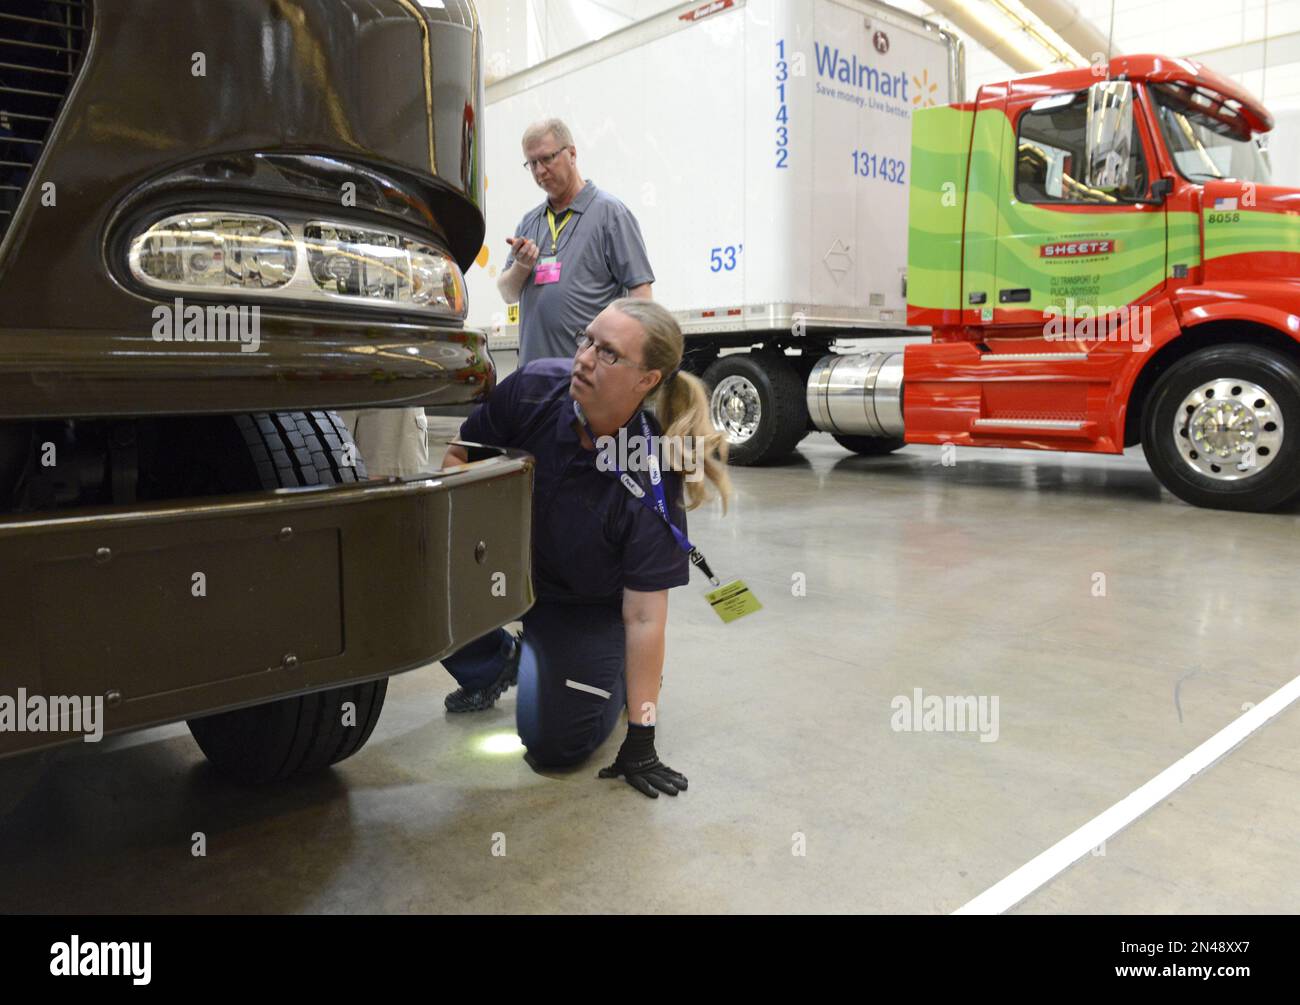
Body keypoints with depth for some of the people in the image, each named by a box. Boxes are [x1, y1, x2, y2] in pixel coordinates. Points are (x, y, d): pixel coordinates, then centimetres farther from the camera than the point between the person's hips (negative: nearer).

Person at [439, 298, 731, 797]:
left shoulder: (652, 483, -32)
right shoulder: (534, 388, -24)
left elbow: (644, 616, -28)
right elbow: (460, 454, -6)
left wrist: (640, 739, -26)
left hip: (584, 606, -4)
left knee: (554, 743, -13)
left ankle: (615, 674, 20)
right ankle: (493, 664, 9)